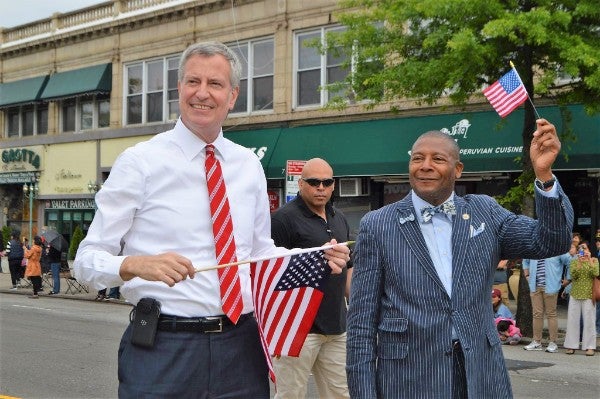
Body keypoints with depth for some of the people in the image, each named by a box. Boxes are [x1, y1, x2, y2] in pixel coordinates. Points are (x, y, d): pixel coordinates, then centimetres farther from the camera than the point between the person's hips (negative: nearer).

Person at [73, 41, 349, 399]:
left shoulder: (250, 165, 9)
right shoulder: (140, 162, -5)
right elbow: (87, 260, -7)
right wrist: (137, 265, -27)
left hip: (240, 346, 4)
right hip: (163, 349, -4)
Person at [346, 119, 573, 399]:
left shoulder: (484, 212, 7)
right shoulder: (376, 226, -2)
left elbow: (551, 242, -2)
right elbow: (362, 320, -2)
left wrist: (543, 173, -15)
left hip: (481, 376, 3)